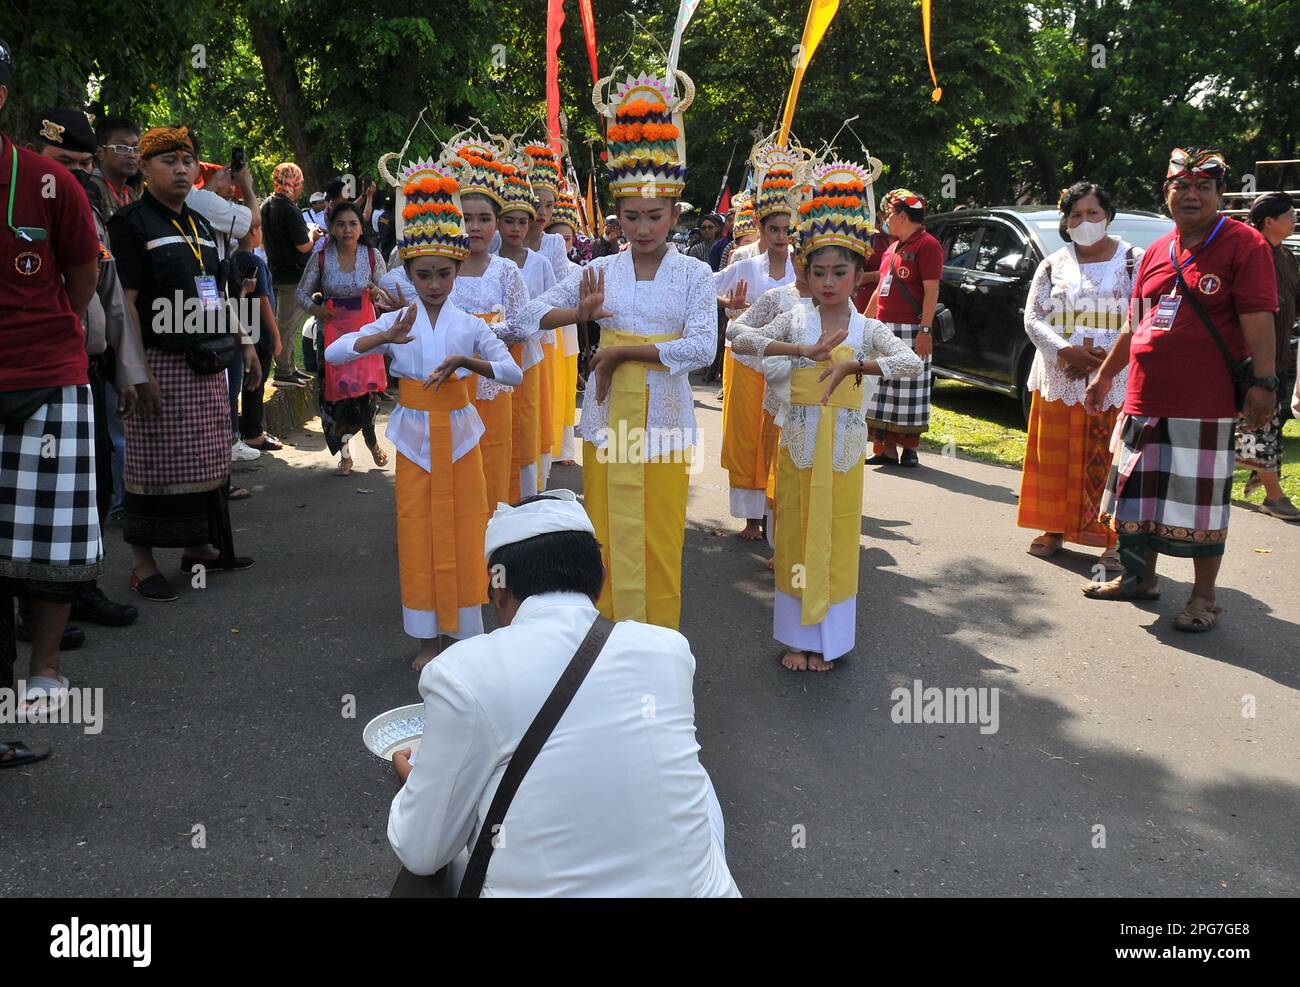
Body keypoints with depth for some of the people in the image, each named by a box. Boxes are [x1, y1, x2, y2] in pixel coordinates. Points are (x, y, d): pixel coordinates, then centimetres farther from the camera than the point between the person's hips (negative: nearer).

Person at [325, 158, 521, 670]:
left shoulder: (470, 325, -3)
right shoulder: (393, 322, -3)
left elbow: (513, 372, -14)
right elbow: (333, 353, -13)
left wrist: (463, 360, -29)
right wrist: (385, 337, -29)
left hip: (458, 434, 0)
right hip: (414, 435, 1)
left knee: (462, 532, 4)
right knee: (419, 533, 5)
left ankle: (468, 632, 18)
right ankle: (429, 637, 18)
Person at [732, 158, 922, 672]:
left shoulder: (868, 329, -1)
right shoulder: (795, 321, 1)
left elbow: (912, 363, -17)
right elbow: (742, 340, -14)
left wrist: (853, 365, -29)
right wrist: (802, 350, -25)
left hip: (844, 446, 0)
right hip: (798, 441, 1)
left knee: (835, 541, 7)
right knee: (797, 538, 6)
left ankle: (827, 640, 20)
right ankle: (799, 636, 19)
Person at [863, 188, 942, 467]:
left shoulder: (927, 245, -8)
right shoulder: (893, 247, 19)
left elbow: (931, 291, -15)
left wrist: (925, 331, -21)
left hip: (909, 331, -9)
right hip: (883, 329, 9)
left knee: (909, 390, -1)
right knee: (882, 391, 8)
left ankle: (909, 448, 8)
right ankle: (886, 449, 14)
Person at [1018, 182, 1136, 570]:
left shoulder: (1134, 260, 3)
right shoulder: (1053, 265, 11)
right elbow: (1033, 318, 3)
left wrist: (1106, 358, -17)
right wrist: (1066, 351, -14)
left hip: (1116, 381, -3)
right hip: (1059, 379, 3)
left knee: (1111, 460, -3)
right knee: (1055, 456, 7)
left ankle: (1113, 540, 4)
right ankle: (1054, 529, 18)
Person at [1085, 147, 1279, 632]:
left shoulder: (1244, 243, -3)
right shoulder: (1157, 251, 14)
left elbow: (1258, 320, -12)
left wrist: (1262, 382, -20)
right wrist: (1105, 374, 24)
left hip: (1205, 406, -6)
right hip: (1144, 399, 6)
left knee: (1201, 501, 0)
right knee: (1140, 494, 15)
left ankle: (1203, 597, 13)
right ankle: (1140, 579, 32)